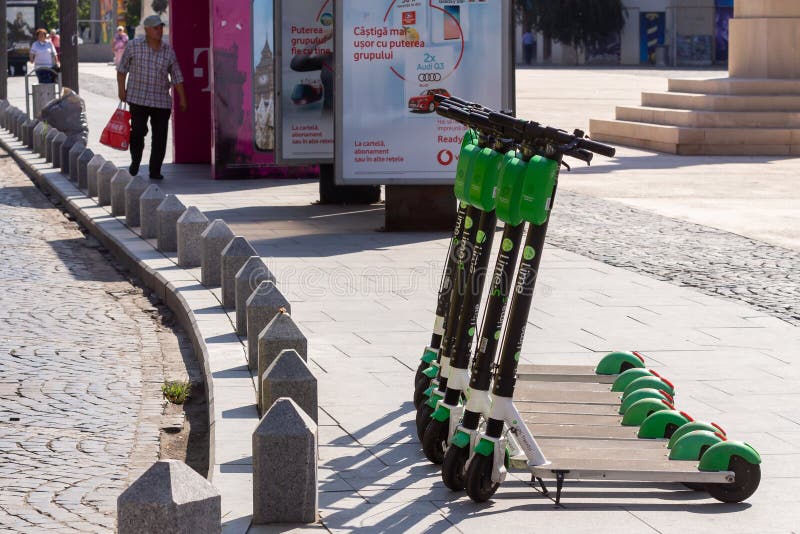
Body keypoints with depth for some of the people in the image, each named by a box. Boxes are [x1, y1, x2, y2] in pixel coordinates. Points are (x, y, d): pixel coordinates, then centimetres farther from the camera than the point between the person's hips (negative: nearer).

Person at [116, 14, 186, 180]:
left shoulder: (168, 51, 5)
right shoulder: (133, 46, 1)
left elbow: (177, 76, 10)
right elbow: (122, 69, 9)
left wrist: (182, 99, 10)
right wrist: (121, 89, 1)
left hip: (162, 101, 2)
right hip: (138, 99, -2)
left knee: (160, 137, 0)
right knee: (138, 131, -10)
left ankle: (155, 171, 10)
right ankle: (135, 163, 14)